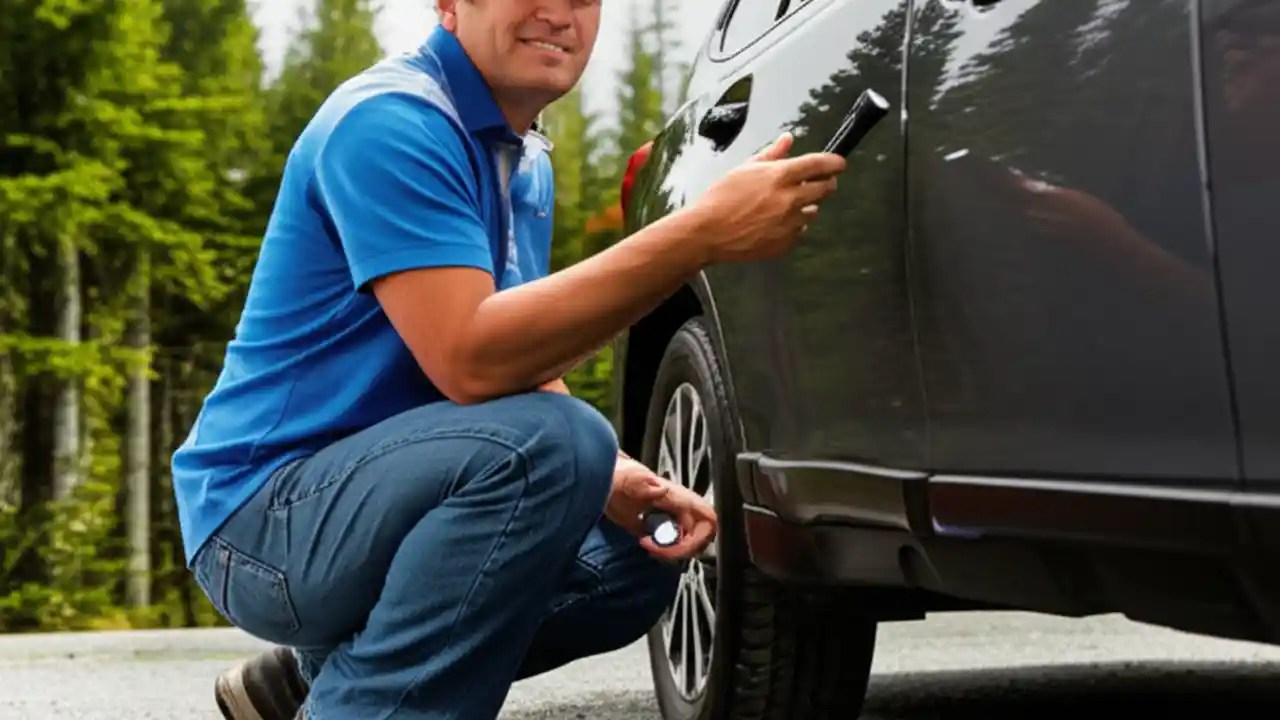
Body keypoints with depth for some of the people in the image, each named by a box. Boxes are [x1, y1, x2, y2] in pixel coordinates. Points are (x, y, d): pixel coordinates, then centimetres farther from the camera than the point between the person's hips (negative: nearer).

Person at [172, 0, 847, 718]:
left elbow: (524, 362, 16)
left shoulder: (527, 163, 12)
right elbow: (468, 362, -29)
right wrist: (702, 234, -34)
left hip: (379, 483, 10)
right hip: (265, 513, -10)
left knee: (635, 562, 12)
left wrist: (611, 476, -5)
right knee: (548, 443, -30)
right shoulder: (389, 121, -17)